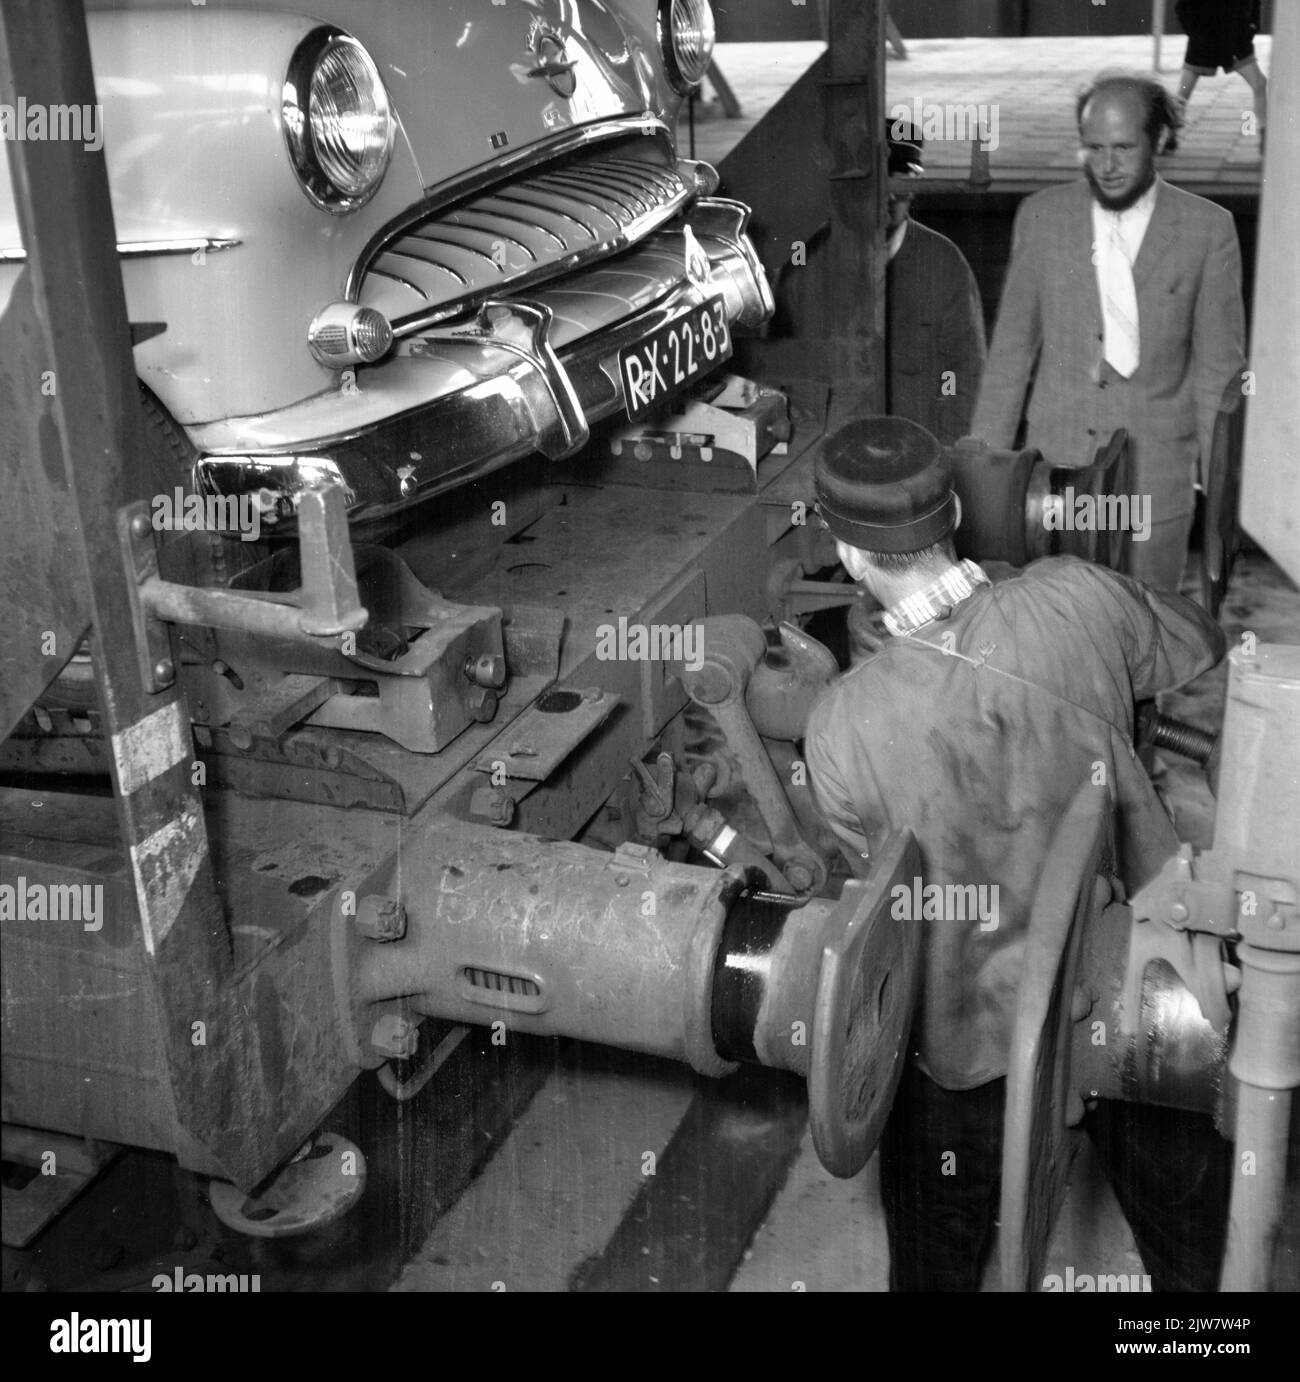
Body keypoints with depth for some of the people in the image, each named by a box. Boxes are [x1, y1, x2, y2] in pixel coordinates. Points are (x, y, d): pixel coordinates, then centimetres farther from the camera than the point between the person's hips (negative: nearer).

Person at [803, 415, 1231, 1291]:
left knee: (938, 1255, 27)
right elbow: (1203, 652, 1)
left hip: (974, 1041, -2)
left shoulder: (841, 728, -26)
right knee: (1189, 1231, 30)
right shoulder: (1078, 598, -20)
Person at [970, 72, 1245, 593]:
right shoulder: (1041, 216, 1)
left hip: (1157, 472, -1)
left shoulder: (1207, 229, -3)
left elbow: (1218, 366, 1)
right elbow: (1011, 348, 5)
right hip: (1056, 463, 1)